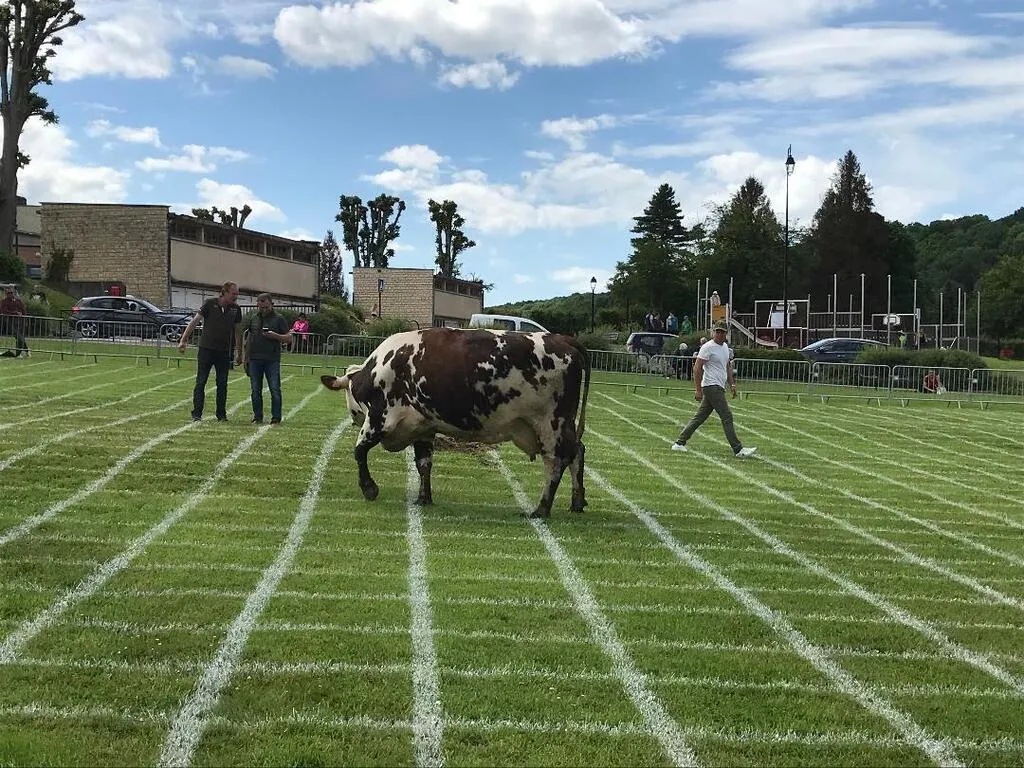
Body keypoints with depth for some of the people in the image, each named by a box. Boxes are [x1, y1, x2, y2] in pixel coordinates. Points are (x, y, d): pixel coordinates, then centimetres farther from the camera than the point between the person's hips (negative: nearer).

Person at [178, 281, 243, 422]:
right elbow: (194, 321, -7)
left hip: (224, 352, 3)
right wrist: (184, 340, -15)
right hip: (206, 349, -3)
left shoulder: (236, 309, 4)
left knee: (222, 384, 6)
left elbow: (238, 331, 12)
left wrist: (239, 353, 12)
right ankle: (197, 414, 2)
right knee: (200, 382, -2)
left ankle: (221, 414, 14)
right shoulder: (210, 304, -6)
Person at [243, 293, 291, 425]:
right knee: (255, 390, 5)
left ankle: (276, 418, 1)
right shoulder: (253, 318, 14)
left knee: (275, 390, -5)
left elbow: (289, 338, -1)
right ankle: (258, 417, 13)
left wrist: (275, 336, -18)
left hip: (272, 360, -4)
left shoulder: (279, 319, 2)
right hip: (254, 359, 4)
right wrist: (246, 357, 15)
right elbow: (249, 339, 19)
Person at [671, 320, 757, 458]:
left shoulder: (725, 347, 16)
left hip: (719, 388, 9)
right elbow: (697, 368, -14)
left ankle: (679, 443, 16)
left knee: (699, 417, 11)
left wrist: (732, 384, 21)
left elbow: (727, 367, 29)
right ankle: (738, 450, -9)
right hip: (712, 386, -9)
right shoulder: (708, 347, -11)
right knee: (727, 417, -10)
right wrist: (698, 390, -18)